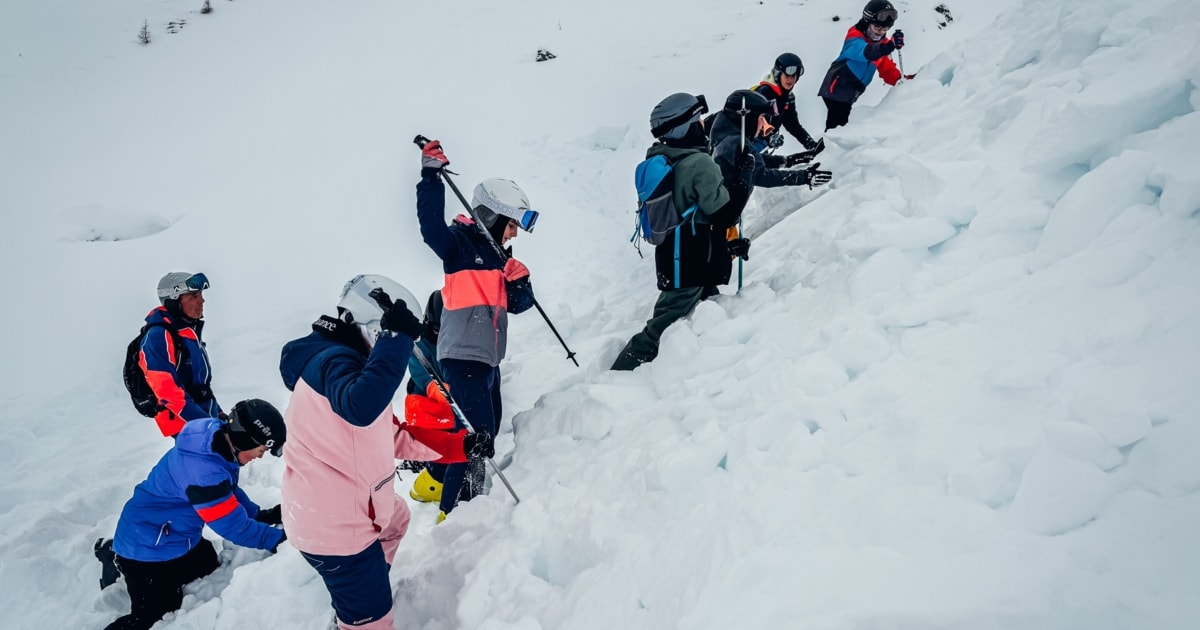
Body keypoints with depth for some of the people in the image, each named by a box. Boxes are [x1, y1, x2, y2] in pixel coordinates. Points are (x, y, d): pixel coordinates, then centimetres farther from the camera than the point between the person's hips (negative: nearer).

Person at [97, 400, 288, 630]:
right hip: (148, 549, -10)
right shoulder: (203, 470, -36)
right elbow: (233, 526, -27)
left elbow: (229, 492, 11)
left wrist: (262, 515, 4)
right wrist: (280, 538, -20)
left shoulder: (217, 440, -7)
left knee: (210, 568, 25)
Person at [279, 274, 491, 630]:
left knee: (396, 519, 37)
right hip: (334, 524, -11)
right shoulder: (333, 359, -21)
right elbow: (360, 408, -46)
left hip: (341, 512, 11)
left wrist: (460, 445, 9)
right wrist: (396, 338, -41)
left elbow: (396, 436, 14)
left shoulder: (342, 358, 12)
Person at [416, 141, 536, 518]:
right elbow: (431, 226, -31)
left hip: (488, 356, 9)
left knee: (490, 428, 18)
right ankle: (452, 510, -4)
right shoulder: (460, 244, -10)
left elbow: (518, 303, 12)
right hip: (462, 355, -9)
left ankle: (470, 496, 35)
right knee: (479, 431, -12)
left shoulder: (498, 255, 13)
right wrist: (431, 176, -37)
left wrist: (520, 282, -9)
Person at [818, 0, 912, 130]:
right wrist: (888, 47, -58)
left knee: (841, 124, 19)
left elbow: (887, 69, 9)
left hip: (850, 94, 9)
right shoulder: (855, 38, -18)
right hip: (837, 88, -9)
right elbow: (864, 52, -41)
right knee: (837, 125, -17)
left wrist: (902, 80, -11)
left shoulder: (881, 43, 8)